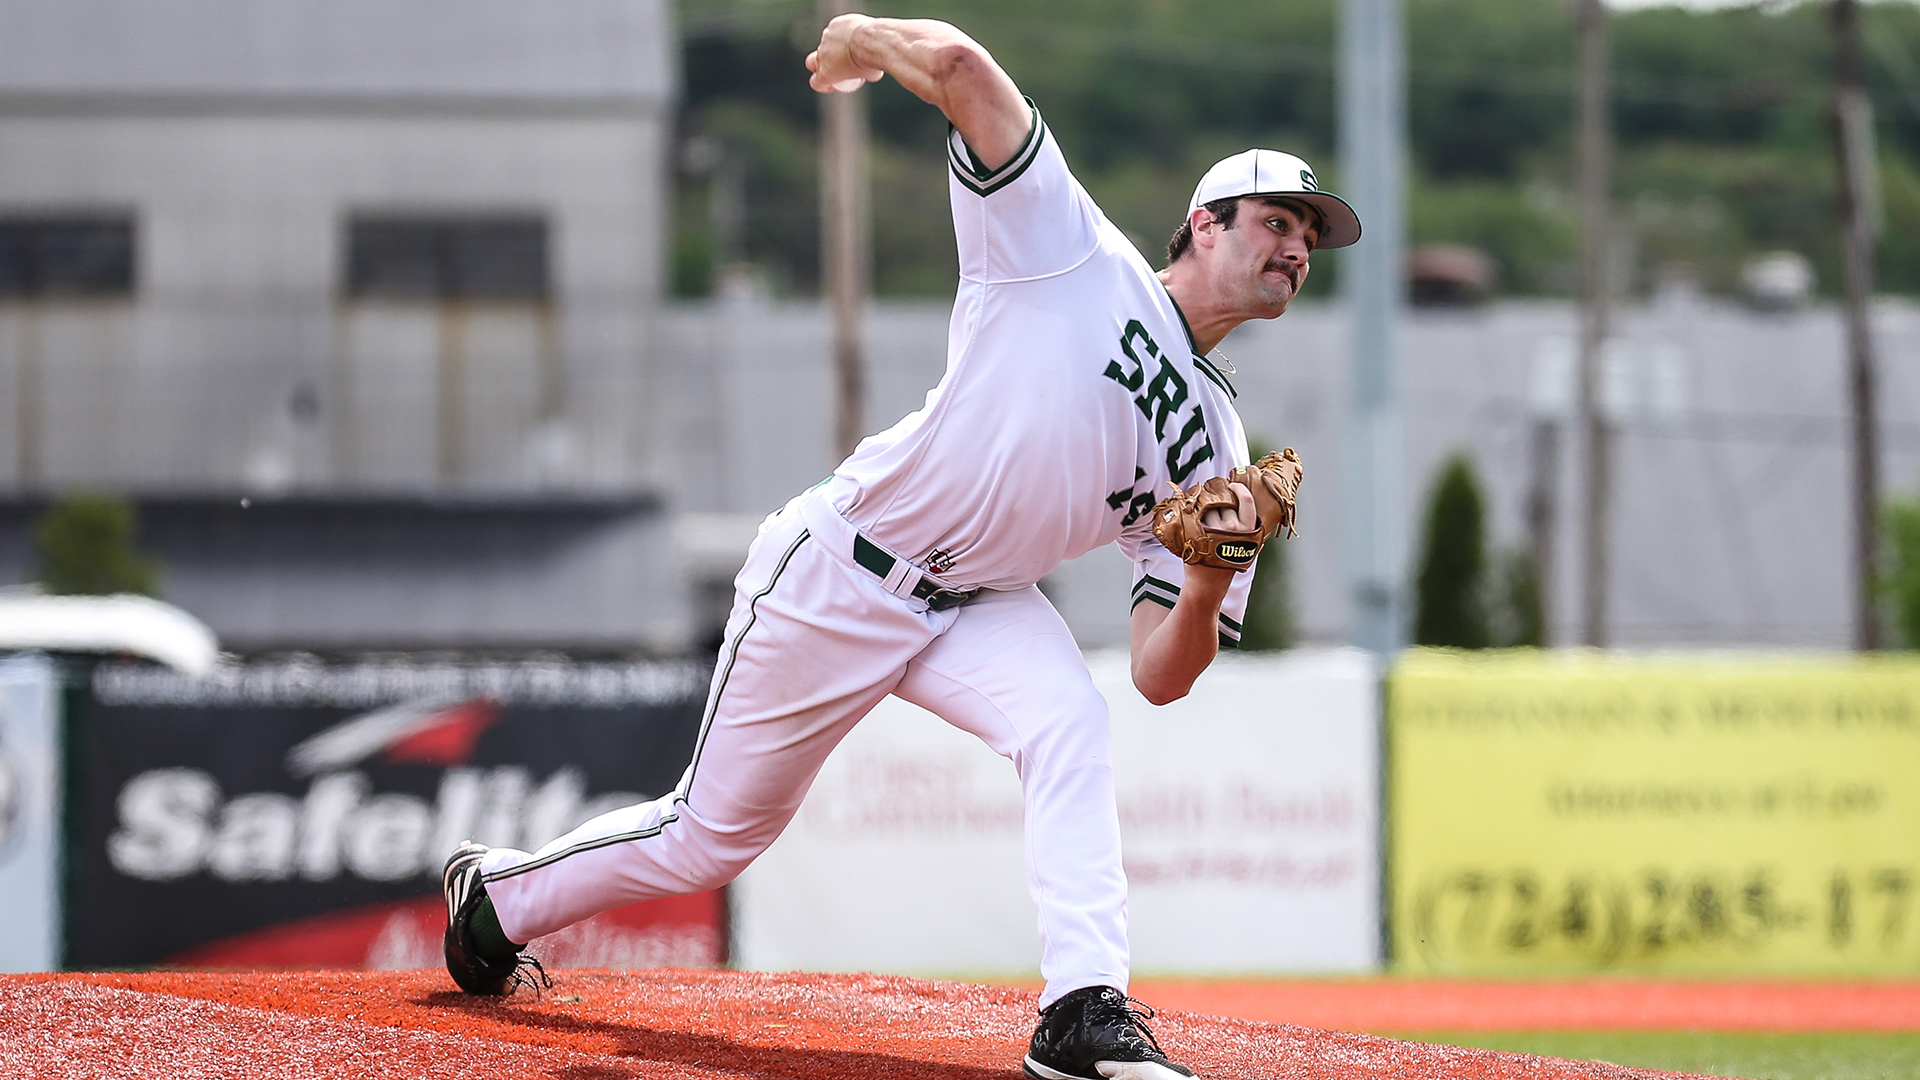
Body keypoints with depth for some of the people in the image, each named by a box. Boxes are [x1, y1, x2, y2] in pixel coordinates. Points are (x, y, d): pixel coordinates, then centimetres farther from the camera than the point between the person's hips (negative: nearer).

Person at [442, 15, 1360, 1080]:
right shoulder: (1072, 252, -13)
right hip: (836, 579, -5)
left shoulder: (1213, 446, 2)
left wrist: (1209, 585, -25)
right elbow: (956, 63, -26)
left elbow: (1160, 678, -5)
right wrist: (859, 40, -6)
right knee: (714, 834, 8)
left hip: (977, 609, 5)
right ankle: (498, 891, 35)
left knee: (1066, 724, -28)